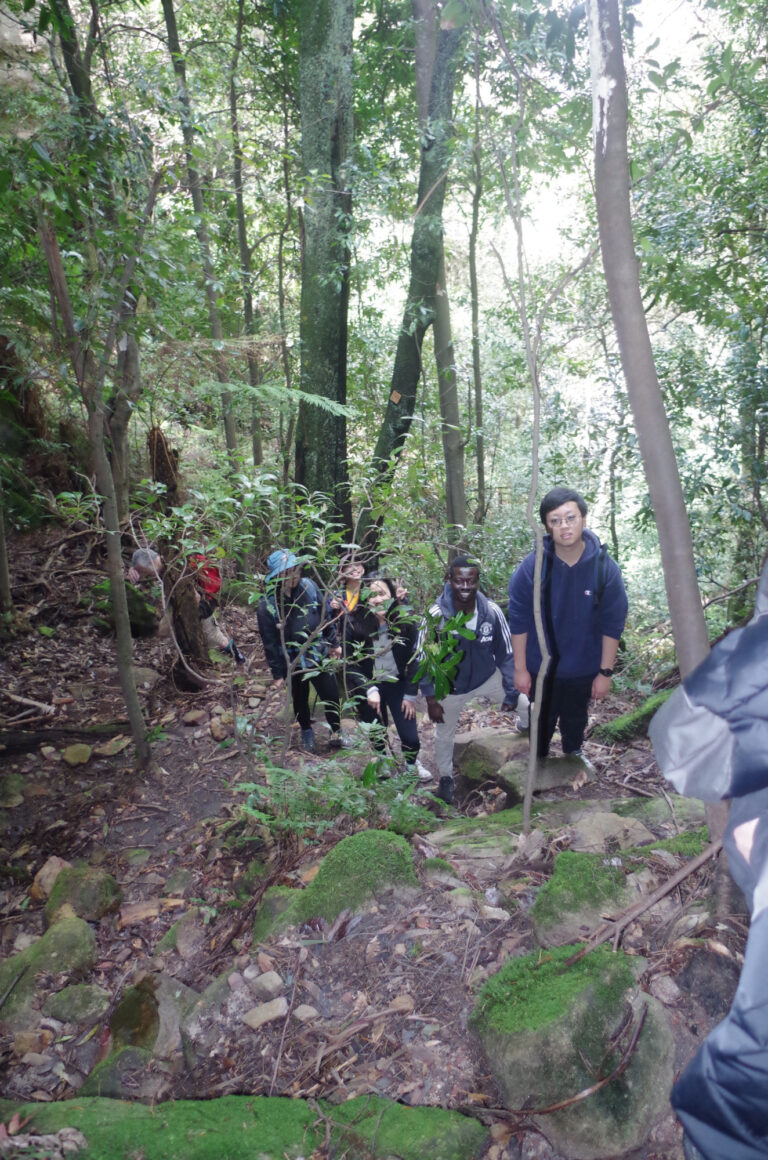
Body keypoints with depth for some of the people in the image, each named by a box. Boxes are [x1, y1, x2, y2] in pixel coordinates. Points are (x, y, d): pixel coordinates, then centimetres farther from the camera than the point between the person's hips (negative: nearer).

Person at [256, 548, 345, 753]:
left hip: (319, 654, 2)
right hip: (294, 661, -1)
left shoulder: (308, 586, -12)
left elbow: (326, 615, 3)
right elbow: (270, 642, -11)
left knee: (331, 695, 10)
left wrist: (333, 643, 9)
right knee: (300, 699, 19)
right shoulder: (266, 605, -18)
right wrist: (277, 673, -7)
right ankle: (307, 733, 45)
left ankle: (336, 732, 34)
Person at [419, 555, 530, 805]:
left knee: (527, 705, 10)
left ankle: (527, 730, 49)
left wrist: (511, 692, -7)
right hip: (450, 686, -1)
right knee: (444, 734, 18)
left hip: (487, 678, 2)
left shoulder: (492, 612, -24)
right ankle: (445, 777, 48)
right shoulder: (437, 615, -30)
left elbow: (506, 654, -10)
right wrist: (431, 699, -15)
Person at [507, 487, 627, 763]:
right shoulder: (532, 567, -20)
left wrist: (605, 672, -7)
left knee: (576, 717, 26)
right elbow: (518, 621, -11)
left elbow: (612, 624, -9)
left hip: (584, 669, 1)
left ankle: (573, 753, 56)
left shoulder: (605, 568, -18)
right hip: (541, 668, -1)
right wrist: (520, 669, -7)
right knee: (542, 720, 19)